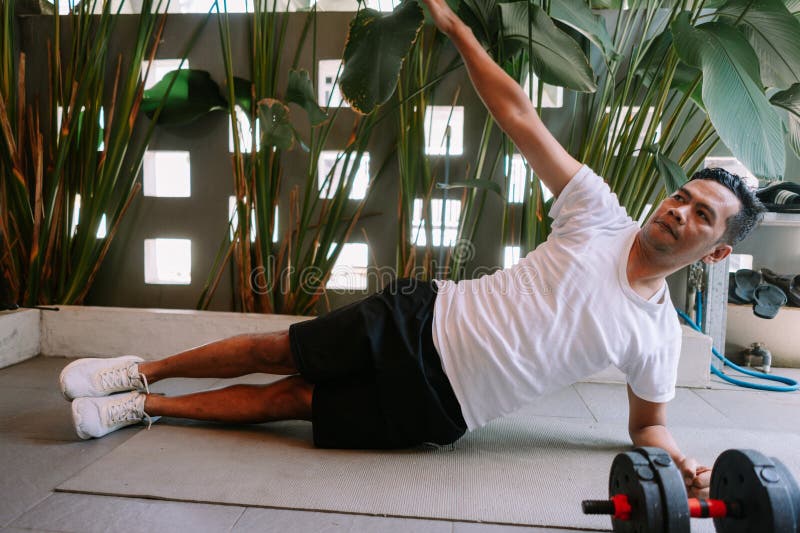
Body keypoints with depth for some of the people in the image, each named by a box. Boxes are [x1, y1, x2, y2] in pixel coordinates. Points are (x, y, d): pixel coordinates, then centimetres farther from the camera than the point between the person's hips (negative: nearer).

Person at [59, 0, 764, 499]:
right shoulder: (600, 216, -3)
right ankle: (142, 374, 26)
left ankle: (139, 407, 19)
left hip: (437, 410, 0)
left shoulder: (660, 336, 1)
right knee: (280, 352, 2)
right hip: (422, 319, 0)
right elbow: (519, 116, -5)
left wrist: (684, 463, -9)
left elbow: (647, 423, 14)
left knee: (289, 400, 1)